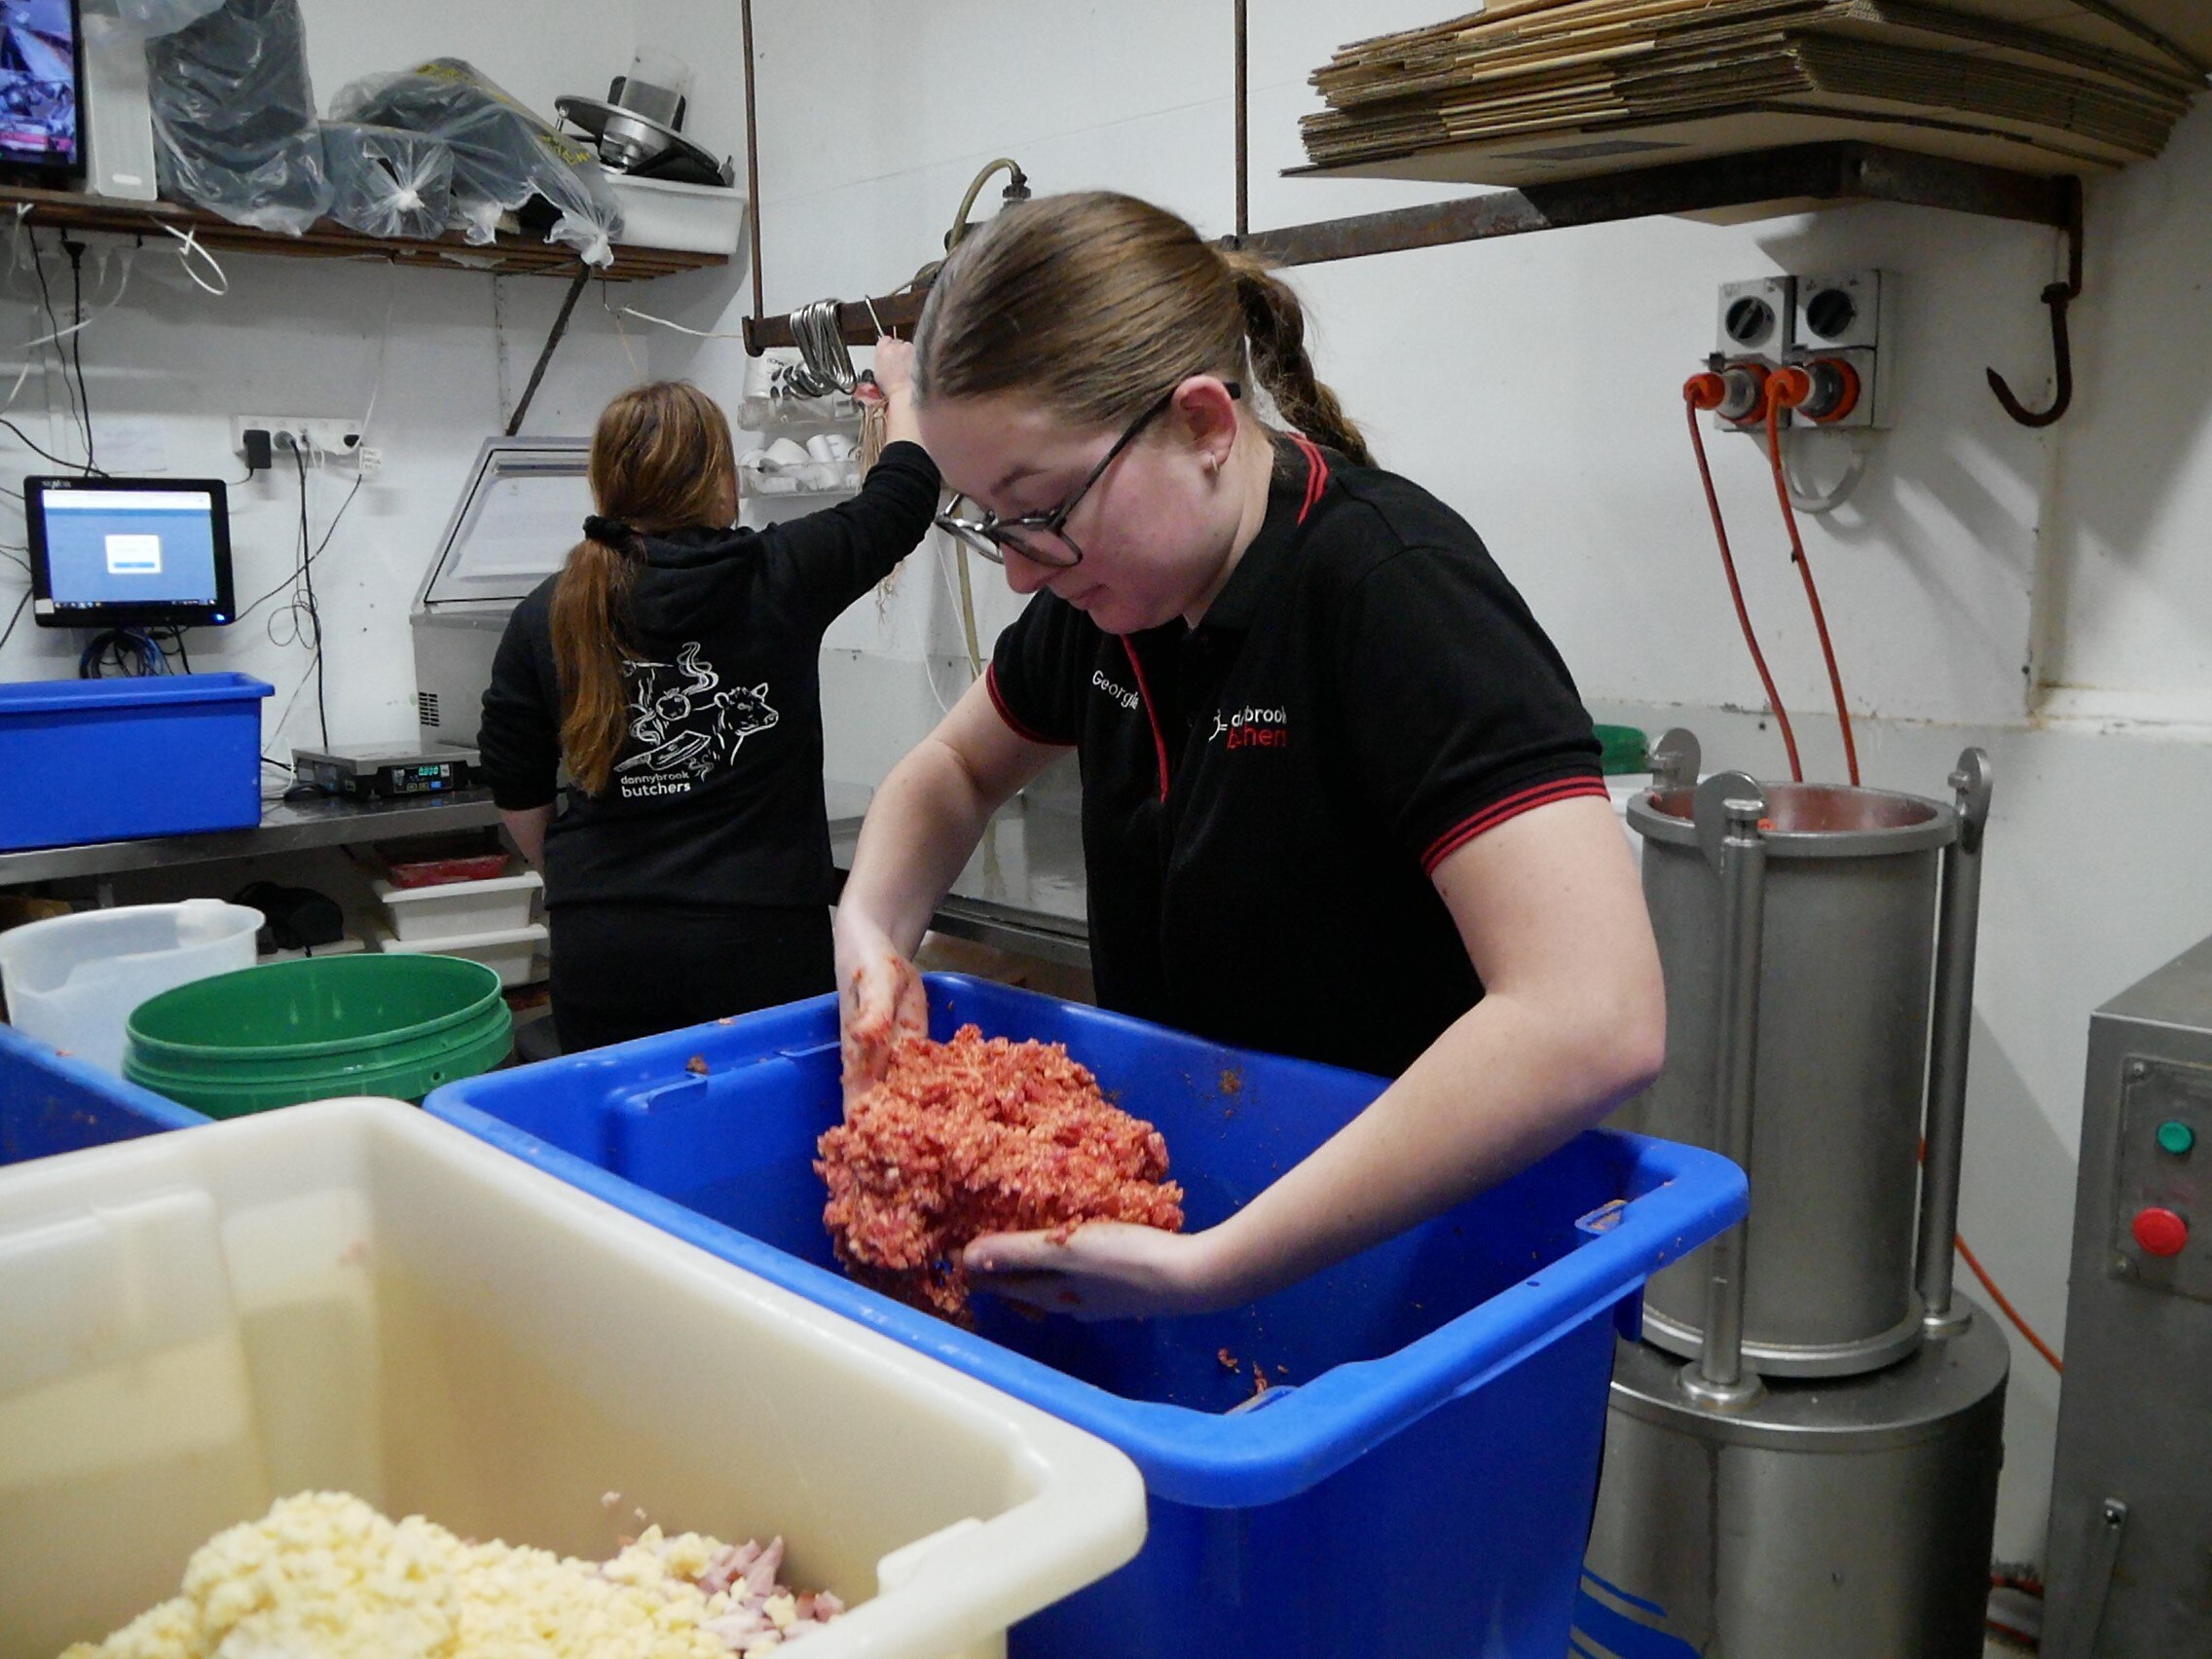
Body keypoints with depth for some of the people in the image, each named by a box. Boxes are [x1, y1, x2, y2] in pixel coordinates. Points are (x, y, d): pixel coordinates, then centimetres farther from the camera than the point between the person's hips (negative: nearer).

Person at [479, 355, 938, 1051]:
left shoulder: (543, 618, -1)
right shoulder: (783, 577, -8)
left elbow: (518, 795, 9)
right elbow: (902, 493, 9)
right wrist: (900, 388, 28)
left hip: (599, 946, 3)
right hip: (758, 940, -2)